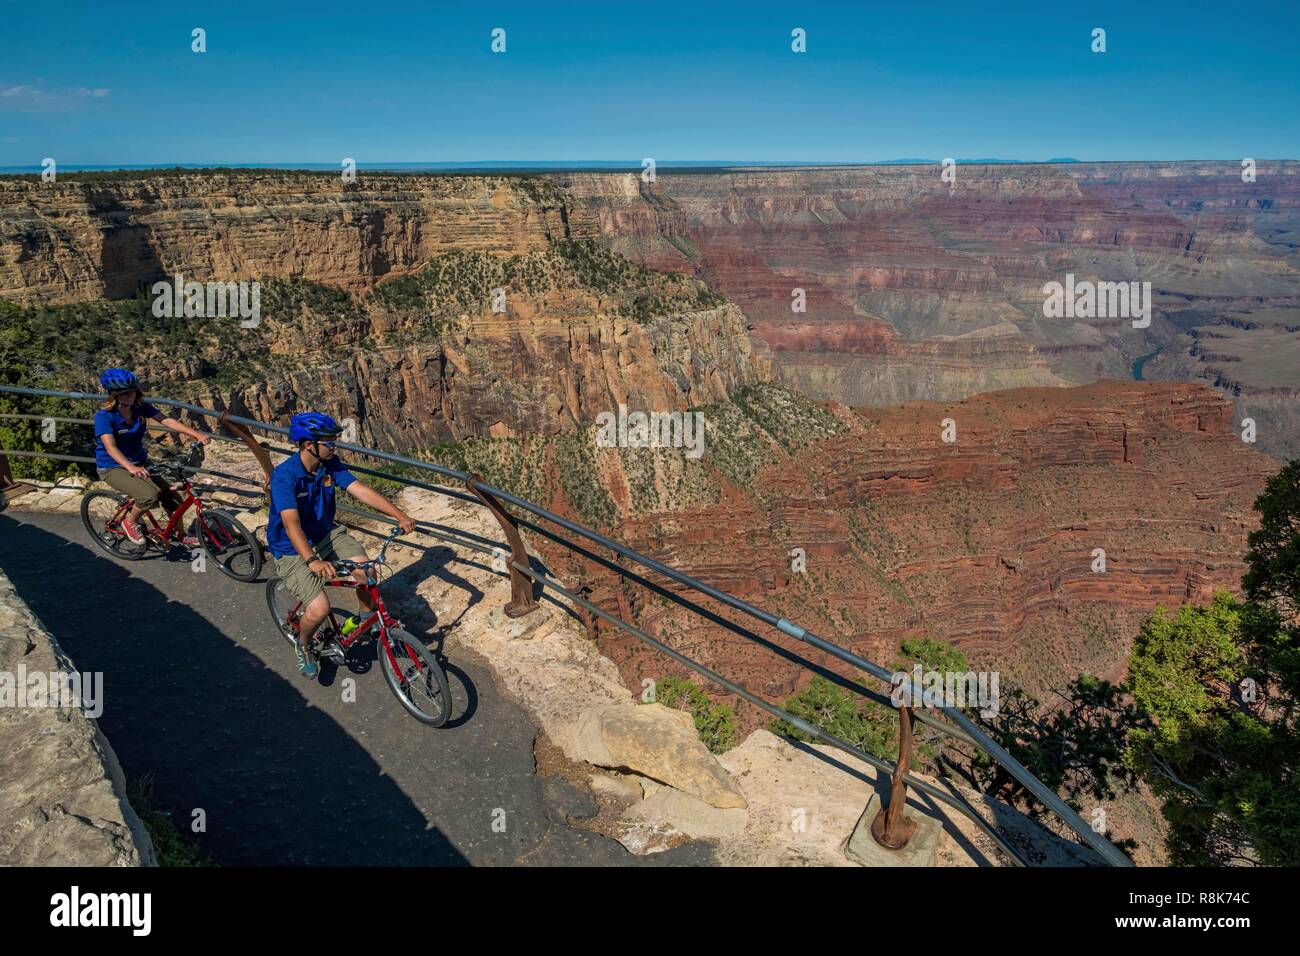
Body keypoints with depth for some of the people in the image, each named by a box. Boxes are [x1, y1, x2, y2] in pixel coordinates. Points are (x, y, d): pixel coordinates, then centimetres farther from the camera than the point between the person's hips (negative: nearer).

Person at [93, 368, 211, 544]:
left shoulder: (140, 407, -6)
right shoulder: (104, 416, -21)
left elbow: (166, 421, -17)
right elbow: (110, 447, -34)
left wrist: (196, 434, -32)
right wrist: (131, 468, -52)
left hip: (140, 463, 6)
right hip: (113, 468, -6)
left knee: (172, 499, -4)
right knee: (150, 495, -29)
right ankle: (130, 522, 1)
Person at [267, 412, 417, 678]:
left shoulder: (330, 465, -8)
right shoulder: (284, 476, -26)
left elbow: (361, 491, -16)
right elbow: (291, 523, -37)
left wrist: (400, 515, -28)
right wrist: (312, 561, -52)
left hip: (326, 534, 5)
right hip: (293, 551, -5)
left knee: (366, 571, -20)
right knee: (320, 609, -21)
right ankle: (302, 645, 13)